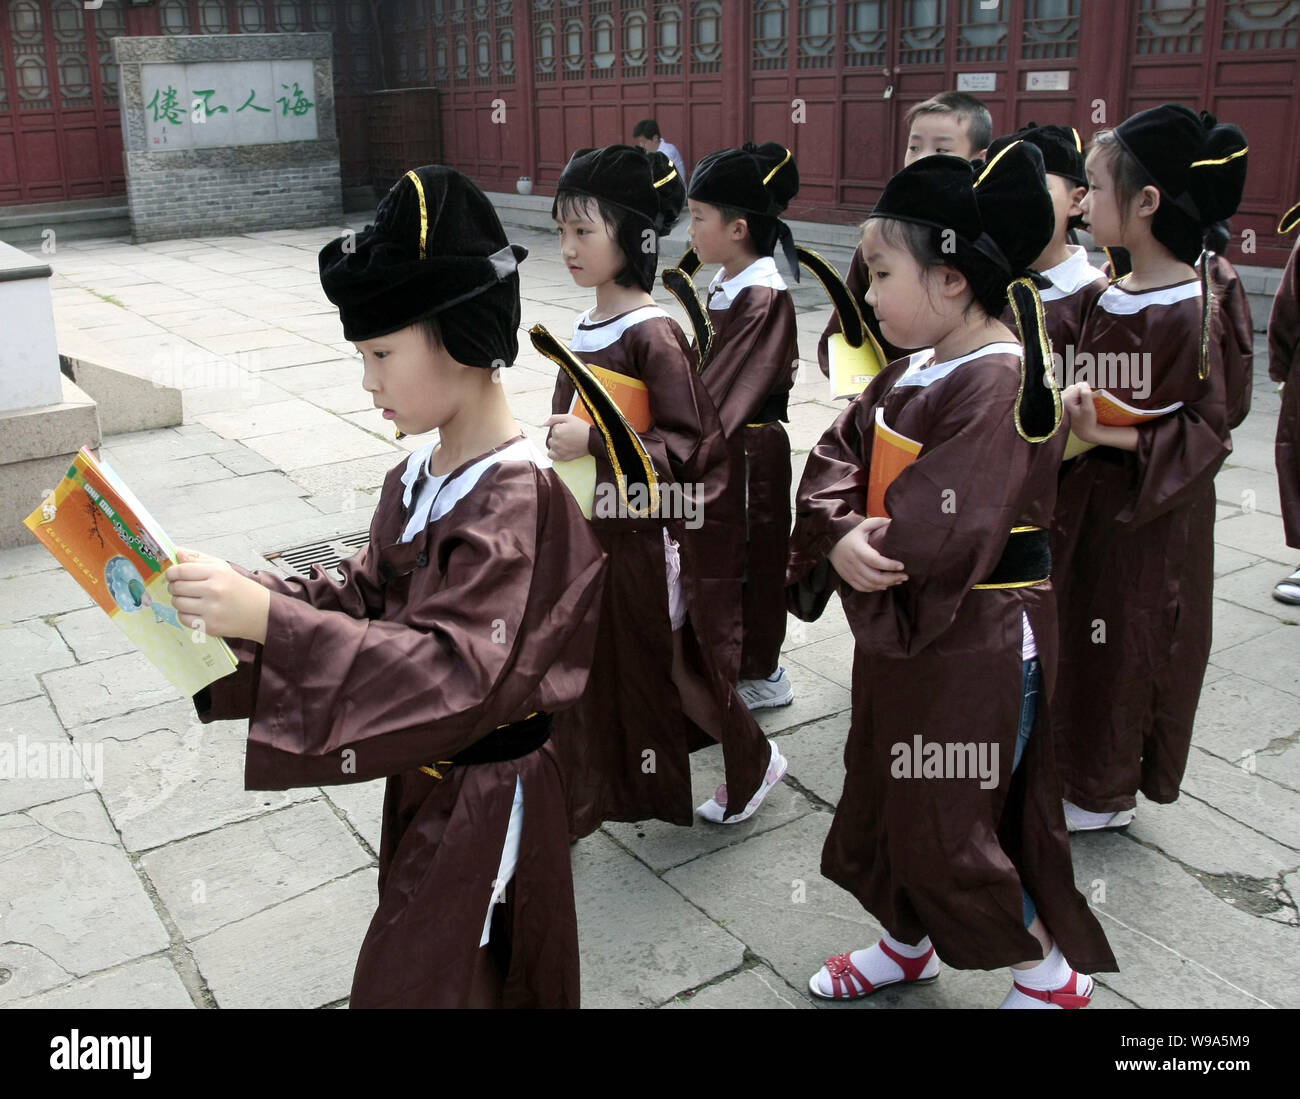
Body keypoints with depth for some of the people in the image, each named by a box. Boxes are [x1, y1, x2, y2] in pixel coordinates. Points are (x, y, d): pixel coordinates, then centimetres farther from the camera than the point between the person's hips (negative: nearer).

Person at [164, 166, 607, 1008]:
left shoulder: (516, 502, -27)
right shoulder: (420, 476, 0)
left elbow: (453, 674, -33)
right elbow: (367, 597, 7)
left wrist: (269, 619, -39)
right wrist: (248, 593, -9)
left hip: (484, 803, -8)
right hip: (426, 779, 8)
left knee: (412, 983, 7)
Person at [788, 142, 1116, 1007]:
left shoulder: (999, 383, -22)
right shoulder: (913, 373, 5)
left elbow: (942, 535, -29)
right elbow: (837, 461, -1)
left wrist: (862, 556, -13)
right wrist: (839, 540, -21)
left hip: (974, 643, -9)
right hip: (900, 633, 9)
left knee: (945, 824, 5)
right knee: (888, 797, 21)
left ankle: (1054, 972, 29)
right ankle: (910, 944, 45)